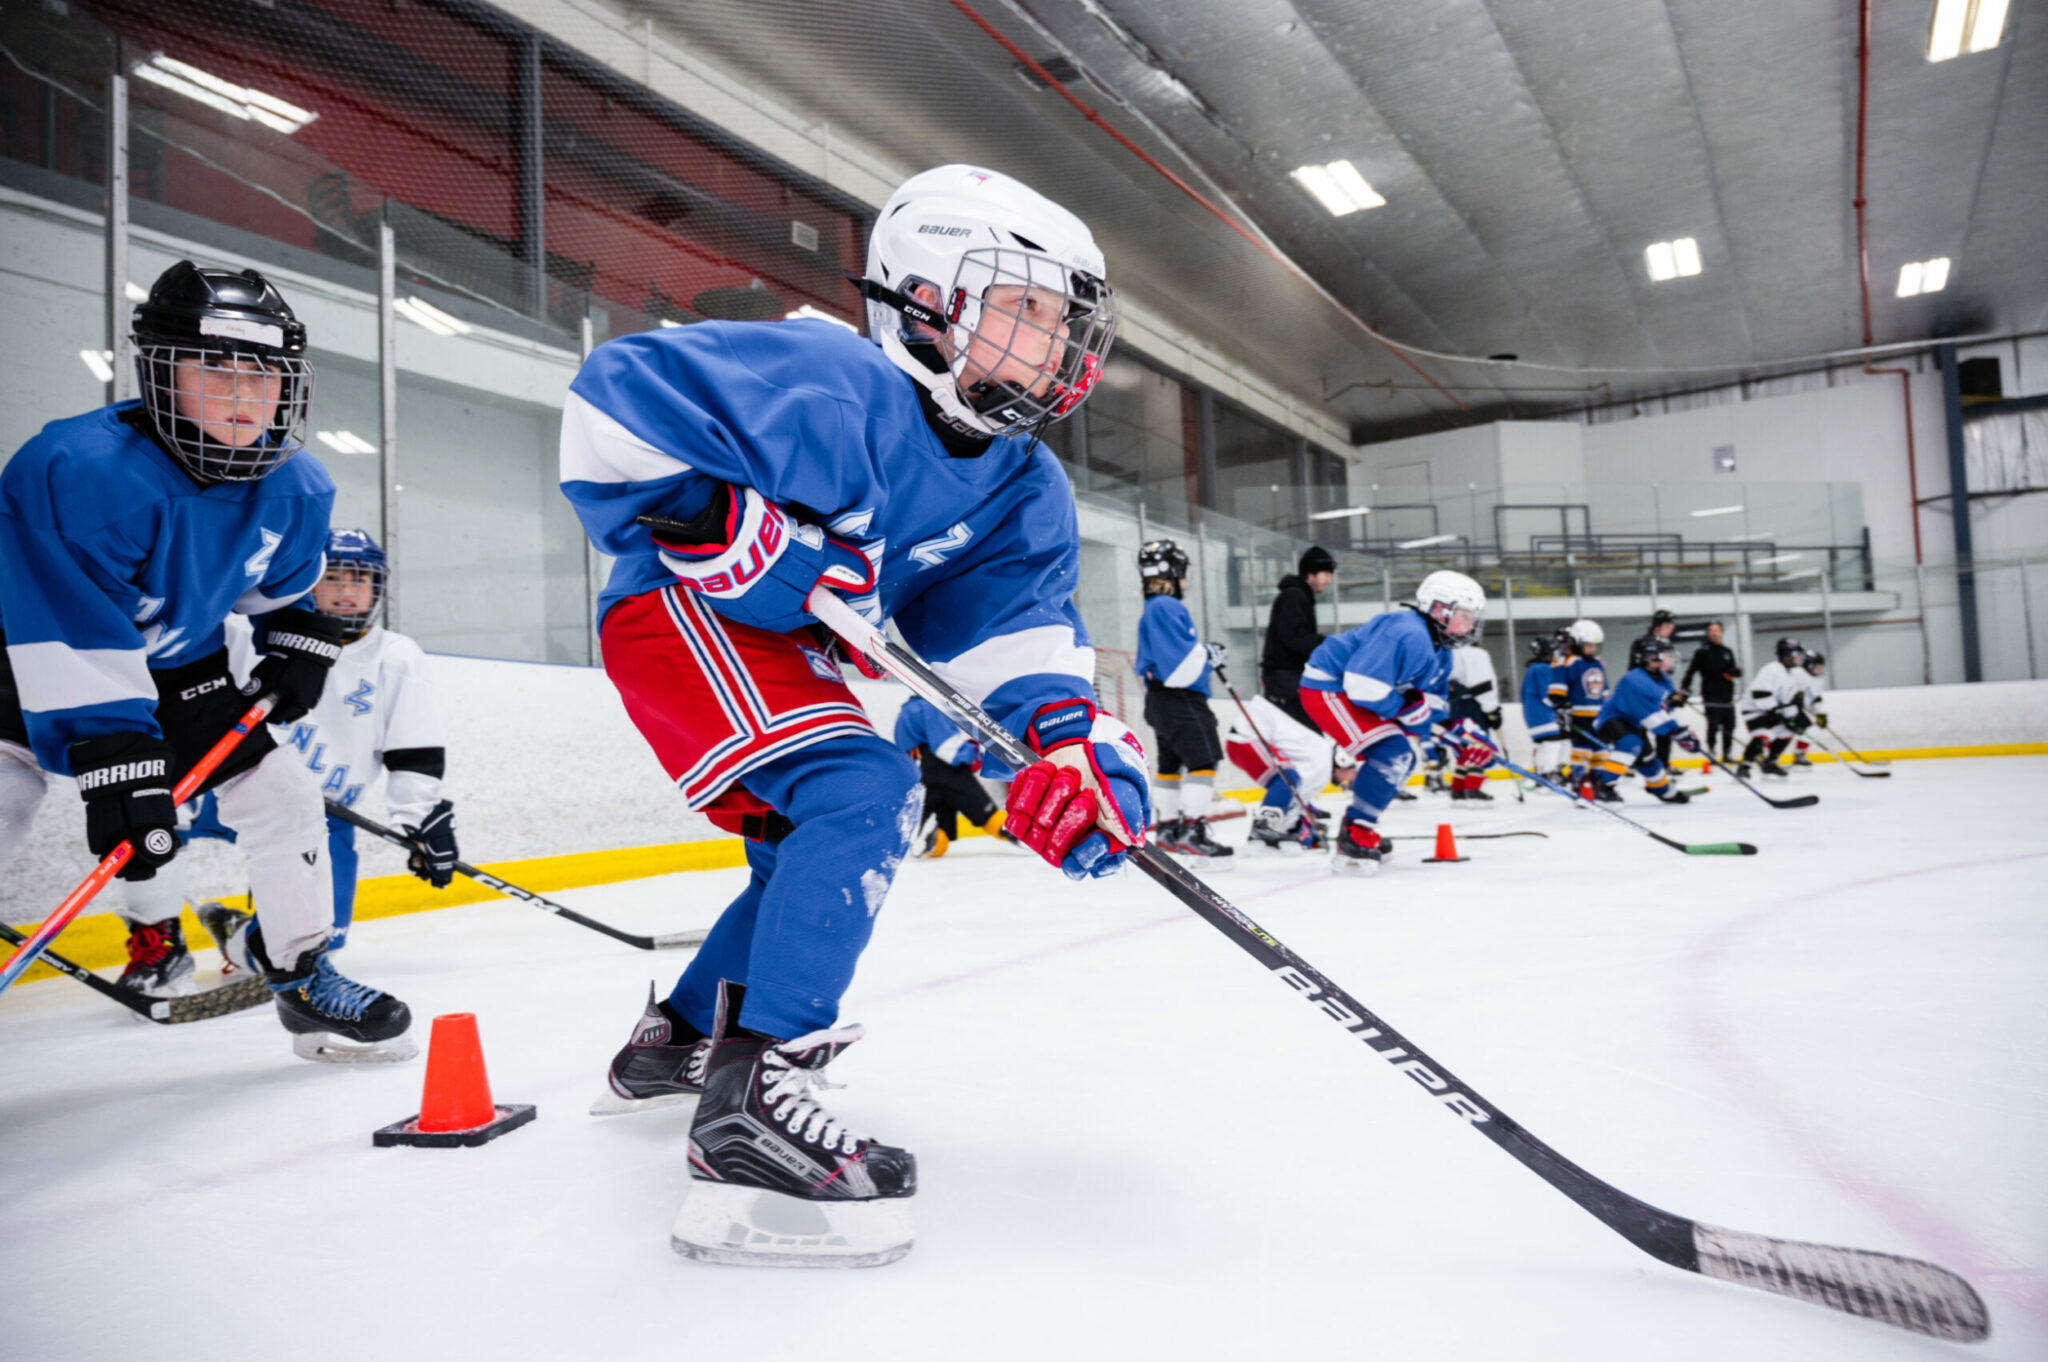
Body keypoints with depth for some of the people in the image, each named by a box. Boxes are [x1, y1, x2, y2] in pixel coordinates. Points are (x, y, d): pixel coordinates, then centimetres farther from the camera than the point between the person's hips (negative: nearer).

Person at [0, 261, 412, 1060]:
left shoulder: (295, 489, -14)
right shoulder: (79, 469, -33)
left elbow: (285, 583, 9)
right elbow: (76, 641, -35)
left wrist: (299, 644, -4)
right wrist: (114, 763, -38)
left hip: (181, 669, 5)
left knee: (285, 798, -3)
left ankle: (300, 970, 14)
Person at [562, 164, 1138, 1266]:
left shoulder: (1023, 488, -4)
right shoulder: (830, 381, -26)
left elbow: (1014, 625, -17)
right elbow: (615, 399, -26)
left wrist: (1074, 736, -36)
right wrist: (736, 534, -32)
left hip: (791, 654, 9)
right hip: (678, 612, -9)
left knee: (814, 851, 19)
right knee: (863, 795, -27)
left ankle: (678, 1037, 39)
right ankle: (751, 1097, -24)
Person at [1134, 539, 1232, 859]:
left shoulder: (1151, 611, 18)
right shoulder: (1167, 607, -14)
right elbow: (1181, 656, -22)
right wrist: (1211, 655, -6)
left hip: (1161, 700, 11)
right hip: (1181, 699, -11)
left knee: (1172, 762, 15)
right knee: (1203, 759, -13)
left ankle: (1169, 827, 21)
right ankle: (1192, 829, -18)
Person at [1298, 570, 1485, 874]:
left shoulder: (1439, 653, 11)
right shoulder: (1408, 633, -26)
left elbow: (1437, 700, 17)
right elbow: (1363, 686, -32)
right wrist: (1408, 707, -19)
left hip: (1351, 691, 12)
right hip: (1328, 688, -12)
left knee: (1401, 759, 16)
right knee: (1391, 753, -23)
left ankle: (1360, 827, 24)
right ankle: (1355, 835, -18)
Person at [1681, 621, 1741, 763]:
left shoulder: (1728, 651, 14)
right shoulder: (1703, 651, -4)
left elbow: (1733, 670, 19)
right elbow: (1692, 669, -11)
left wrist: (1736, 671, -5)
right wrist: (1685, 686, -21)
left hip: (1727, 695, 5)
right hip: (1711, 696, -5)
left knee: (1729, 726, 6)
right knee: (1713, 725, -9)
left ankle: (1726, 753, 17)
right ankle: (1711, 752, 4)